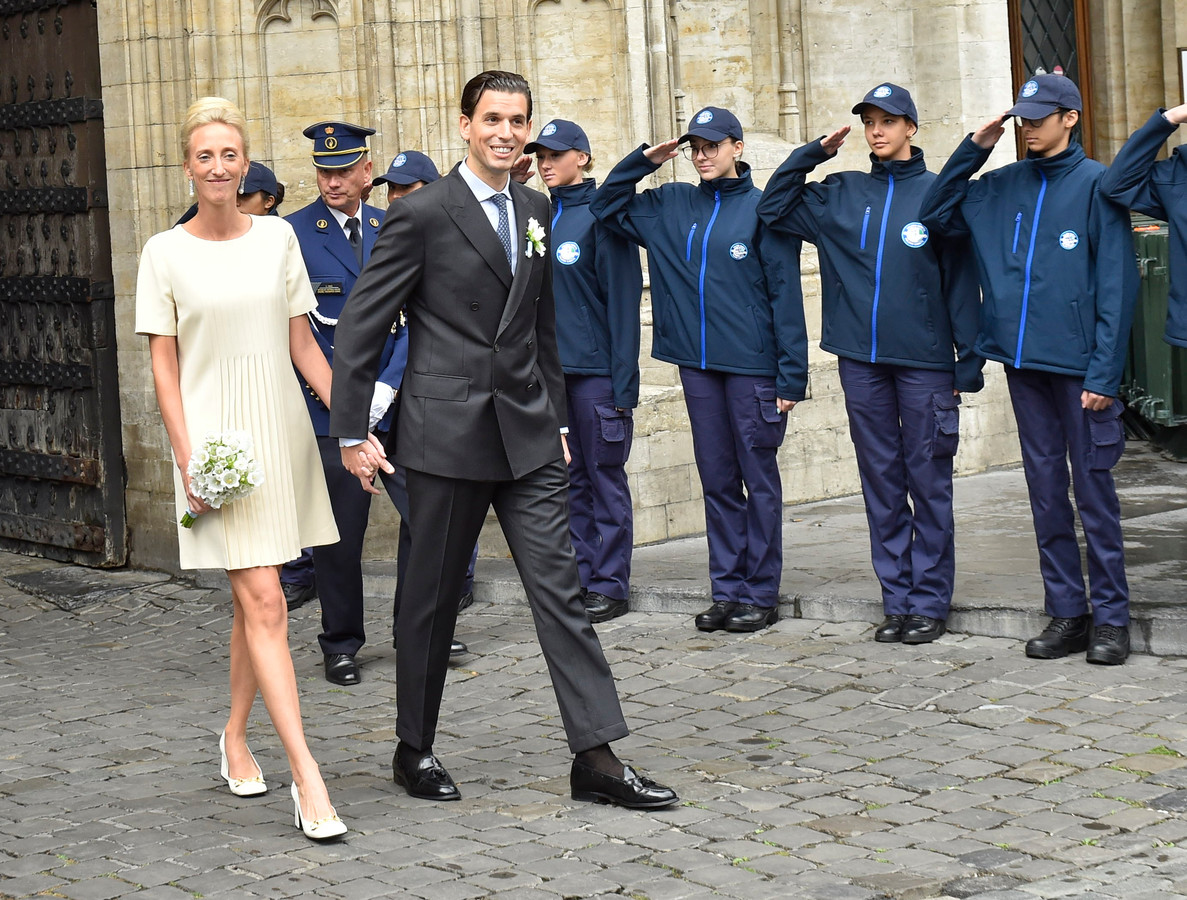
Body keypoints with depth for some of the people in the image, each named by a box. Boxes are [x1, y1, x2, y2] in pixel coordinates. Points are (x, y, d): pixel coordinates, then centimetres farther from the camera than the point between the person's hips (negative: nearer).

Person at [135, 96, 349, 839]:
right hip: (215, 436, -3)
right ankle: (307, 776, -14)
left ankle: (236, 738, 31)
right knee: (264, 604, -10)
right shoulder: (166, 253, -2)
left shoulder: (277, 237, 5)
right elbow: (164, 366, -1)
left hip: (280, 434, 3)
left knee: (255, 600, 12)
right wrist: (188, 462, -10)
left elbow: (303, 345, 9)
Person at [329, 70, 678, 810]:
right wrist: (352, 434, -8)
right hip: (449, 431, -5)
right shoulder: (422, 214, -8)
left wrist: (557, 415, 18)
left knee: (560, 588, 0)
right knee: (433, 597, 7)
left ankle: (597, 757, 0)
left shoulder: (535, 210, 11)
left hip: (528, 433, 5)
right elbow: (361, 328, -6)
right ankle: (416, 750, 23)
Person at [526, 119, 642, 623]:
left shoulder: (601, 214, -8)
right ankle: (580, 577, 18)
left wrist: (623, 381, -14)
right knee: (567, 477, 10)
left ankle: (610, 585, 6)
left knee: (605, 476, 0)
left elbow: (623, 298, -10)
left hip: (595, 369, -6)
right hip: (549, 369, 6)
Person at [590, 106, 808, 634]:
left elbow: (785, 296, -6)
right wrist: (646, 159, 6)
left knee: (758, 478, 2)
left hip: (752, 366, -5)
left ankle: (761, 594, 8)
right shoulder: (672, 206, 10)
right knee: (717, 480, 10)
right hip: (697, 364, 5)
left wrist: (792, 376, -11)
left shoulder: (761, 208, -4)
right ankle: (728, 590, 18)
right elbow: (606, 206, 20)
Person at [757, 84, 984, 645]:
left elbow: (961, 281, -1)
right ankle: (896, 599, 16)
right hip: (860, 361, 4)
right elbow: (772, 209, 14)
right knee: (881, 484, 9)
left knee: (928, 482, 1)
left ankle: (930, 601, 8)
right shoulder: (841, 195, 9)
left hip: (924, 361, -4)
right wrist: (814, 153, 6)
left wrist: (969, 361, -5)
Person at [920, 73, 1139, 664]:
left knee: (1093, 490, -1)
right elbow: (936, 216, 15)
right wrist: (974, 148, 6)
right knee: (1046, 489, 10)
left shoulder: (1095, 184, -5)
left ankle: (1111, 617, 7)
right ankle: (1066, 612, 17)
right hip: (1022, 361, 5)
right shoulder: (1002, 187, 10)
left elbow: (1115, 285, -8)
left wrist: (1104, 372, -14)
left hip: (1078, 365, -5)